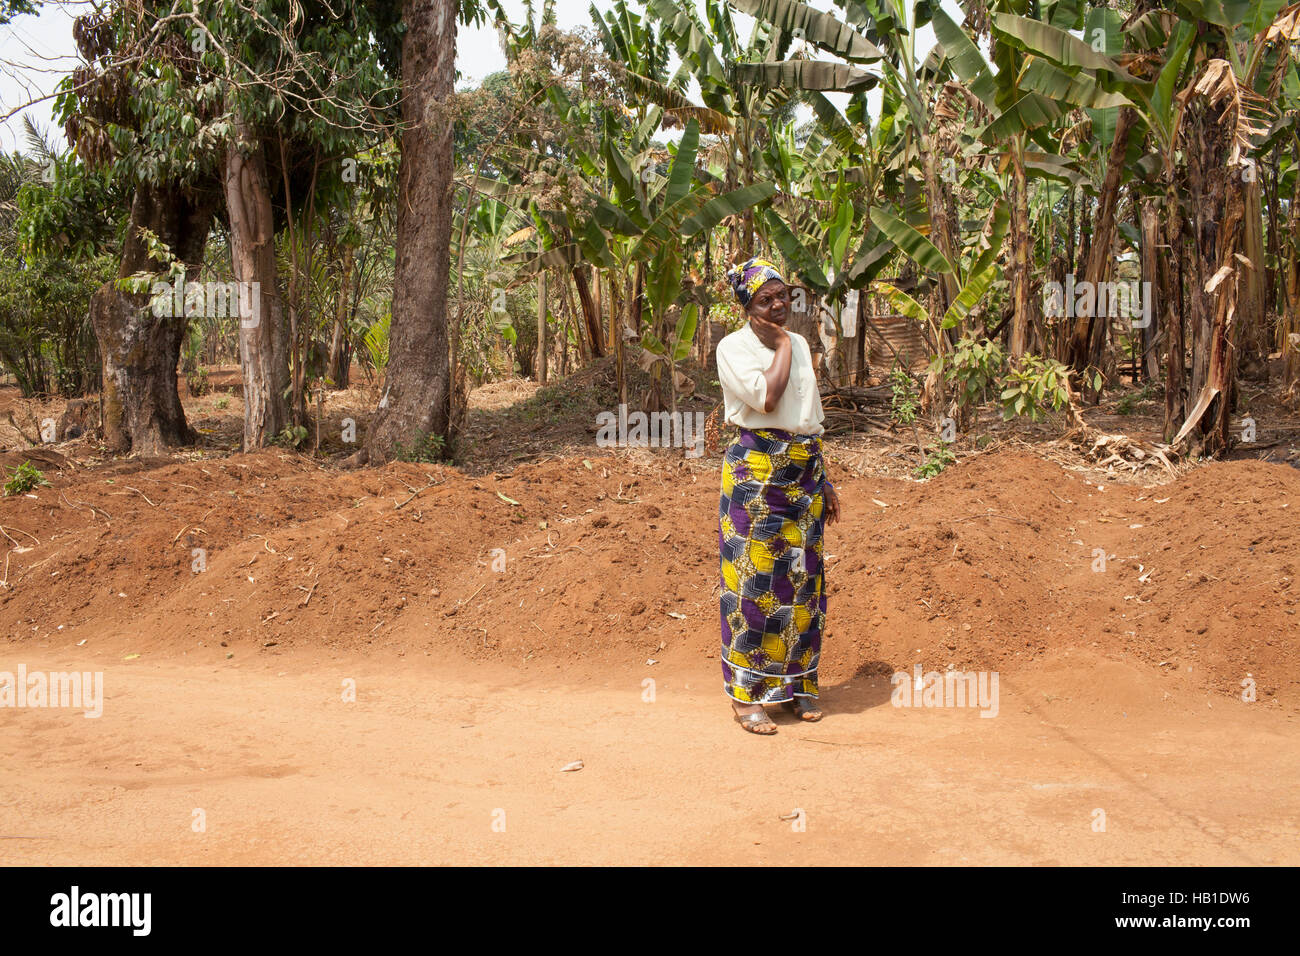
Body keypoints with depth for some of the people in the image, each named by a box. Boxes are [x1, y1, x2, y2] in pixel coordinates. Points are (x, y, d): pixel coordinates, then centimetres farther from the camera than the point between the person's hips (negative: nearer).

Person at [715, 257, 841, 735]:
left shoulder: (800, 344, 14)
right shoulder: (734, 347, -6)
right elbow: (767, 398, -22)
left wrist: (824, 480, 17)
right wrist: (783, 343, -8)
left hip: (804, 474, 7)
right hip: (757, 473, -6)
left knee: (803, 579, 9)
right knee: (754, 579, -4)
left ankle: (797, 684, 21)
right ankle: (745, 695, 5)